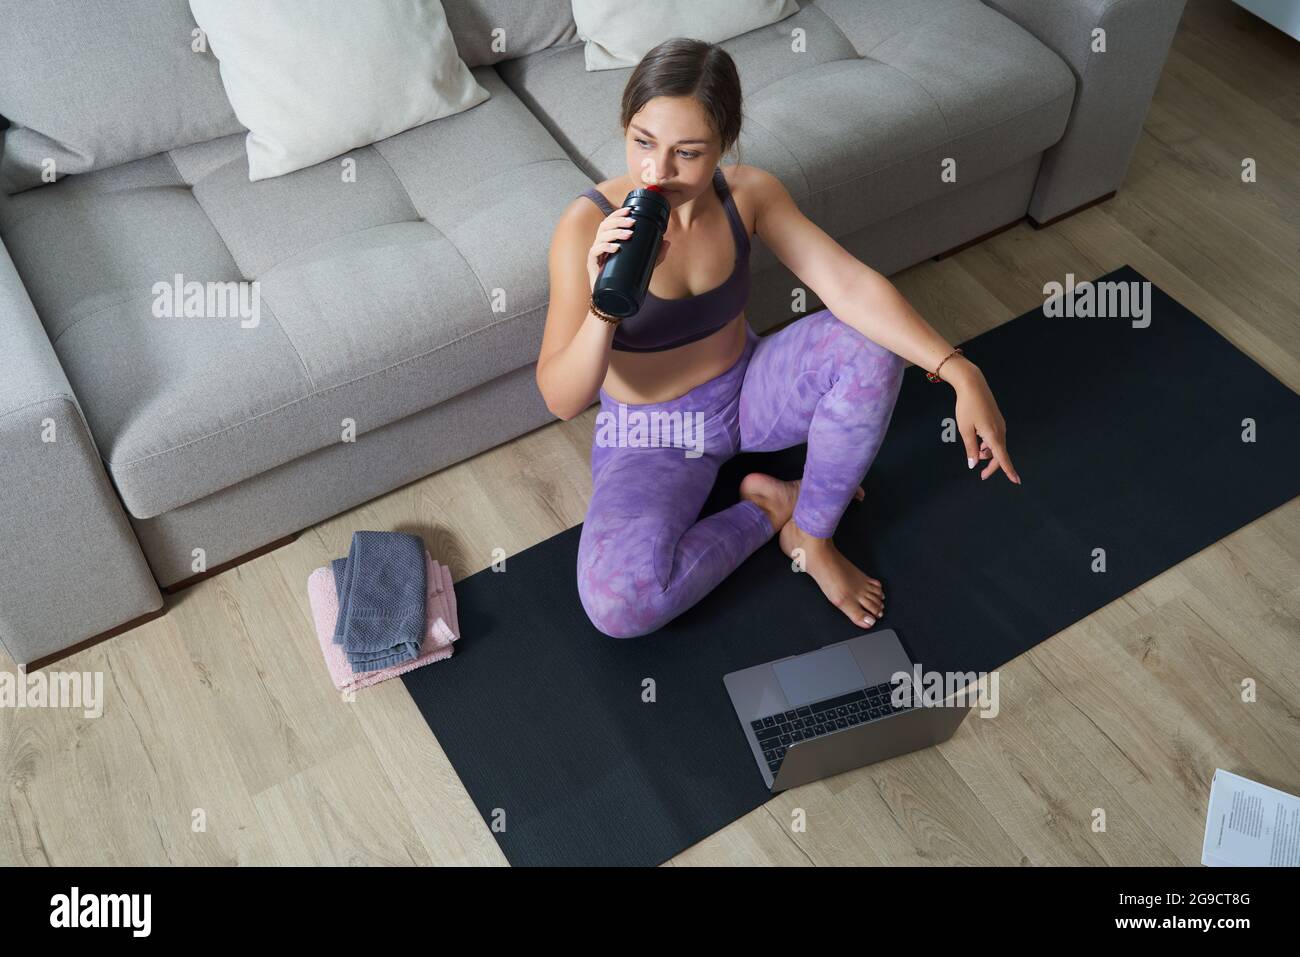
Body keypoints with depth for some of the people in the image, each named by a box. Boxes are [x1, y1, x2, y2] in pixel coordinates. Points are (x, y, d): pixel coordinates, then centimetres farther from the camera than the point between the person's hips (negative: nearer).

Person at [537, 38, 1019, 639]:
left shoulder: (749, 193, -14)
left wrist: (960, 374, -36)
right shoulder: (588, 223, -25)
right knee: (615, 602, -29)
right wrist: (603, 306, -44)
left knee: (870, 343, -24)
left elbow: (849, 283, -23)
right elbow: (562, 400, -25)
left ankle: (812, 536, -2)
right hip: (651, 436, -3)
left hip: (748, 390, 3)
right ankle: (772, 511, 0)